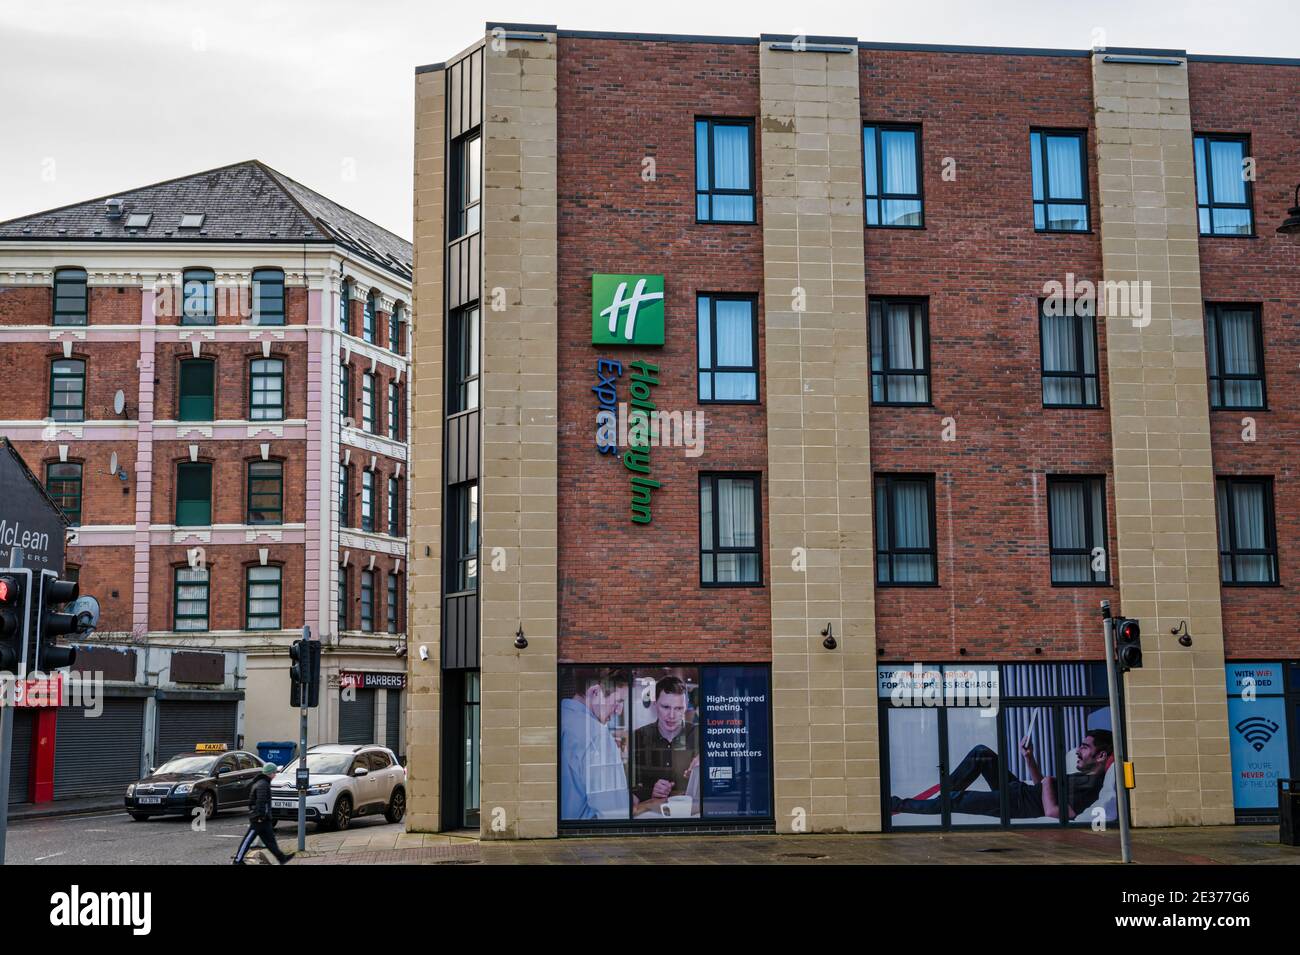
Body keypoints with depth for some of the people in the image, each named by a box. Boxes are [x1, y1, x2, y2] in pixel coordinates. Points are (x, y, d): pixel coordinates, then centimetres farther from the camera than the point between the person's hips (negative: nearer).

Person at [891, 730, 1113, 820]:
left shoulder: (1091, 788, -19)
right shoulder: (1084, 776, 13)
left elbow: (1052, 811, -28)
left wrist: (1048, 781, -12)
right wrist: (1029, 757, 8)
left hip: (1018, 805, -10)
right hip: (1022, 791, 10)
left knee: (953, 801, -12)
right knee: (982, 753, 4)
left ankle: (898, 805, 5)